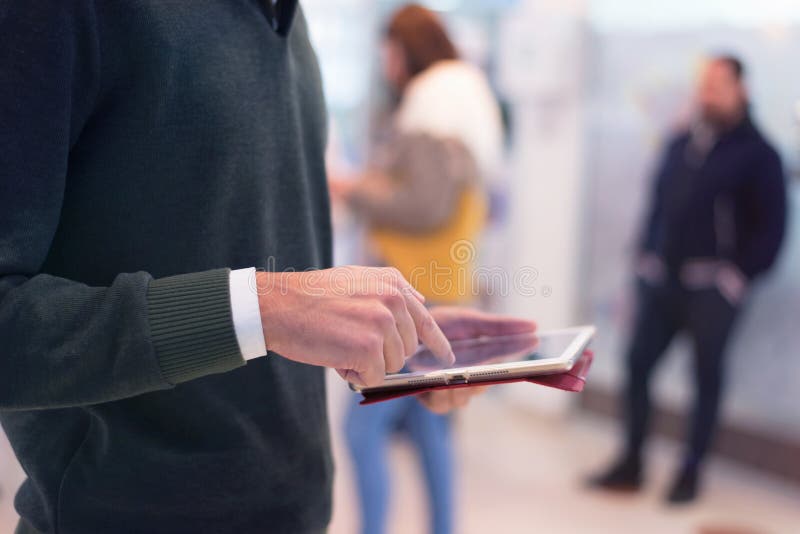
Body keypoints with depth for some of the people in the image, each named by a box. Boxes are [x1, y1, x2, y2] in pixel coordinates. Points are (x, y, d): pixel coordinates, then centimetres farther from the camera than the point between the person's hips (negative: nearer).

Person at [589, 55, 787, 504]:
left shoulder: (757, 154, -2)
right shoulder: (681, 144, 13)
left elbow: (771, 225, -5)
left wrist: (741, 274, -11)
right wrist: (647, 256, 8)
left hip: (712, 286, -5)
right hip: (663, 280, 5)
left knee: (707, 374, 3)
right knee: (639, 363, 3)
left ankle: (692, 472, 15)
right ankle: (632, 463, 14)